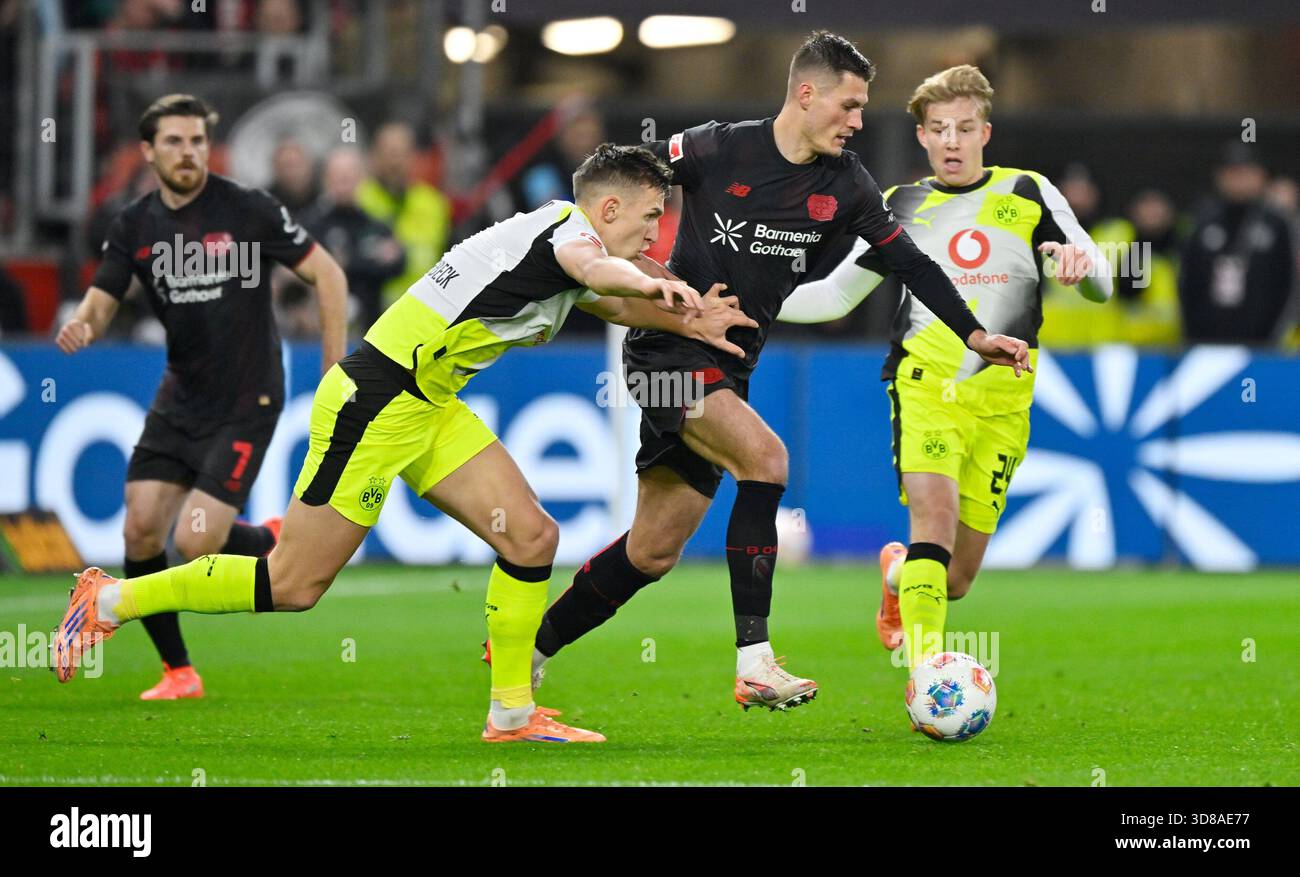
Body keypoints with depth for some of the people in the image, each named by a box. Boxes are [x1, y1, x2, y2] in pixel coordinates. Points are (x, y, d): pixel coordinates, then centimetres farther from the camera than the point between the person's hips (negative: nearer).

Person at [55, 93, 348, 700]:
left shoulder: (248, 211, -12)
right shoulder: (134, 226, 2)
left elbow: (328, 275, -7)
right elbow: (101, 303, 0)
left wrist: (335, 375, -9)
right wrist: (81, 326, -25)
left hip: (245, 404, -5)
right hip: (179, 398, 5)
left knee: (196, 544, -14)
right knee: (141, 530, -5)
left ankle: (277, 541, 21)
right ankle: (178, 672, 12)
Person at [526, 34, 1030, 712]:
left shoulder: (843, 185, 3)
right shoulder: (717, 149, -11)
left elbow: (909, 262, 7)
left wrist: (976, 335, 1)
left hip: (729, 371, 6)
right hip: (668, 348, -6)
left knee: (653, 553, 7)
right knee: (764, 457, -28)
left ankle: (525, 652, 24)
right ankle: (753, 662, -30)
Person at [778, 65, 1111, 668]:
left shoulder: (1029, 194, 9)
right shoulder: (900, 207, 12)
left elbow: (1099, 286, 6)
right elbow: (836, 295, 18)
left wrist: (1080, 262, -19)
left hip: (1000, 403, 1)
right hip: (924, 387, -1)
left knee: (955, 580, 3)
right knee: (935, 515, -27)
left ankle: (898, 572, 39)